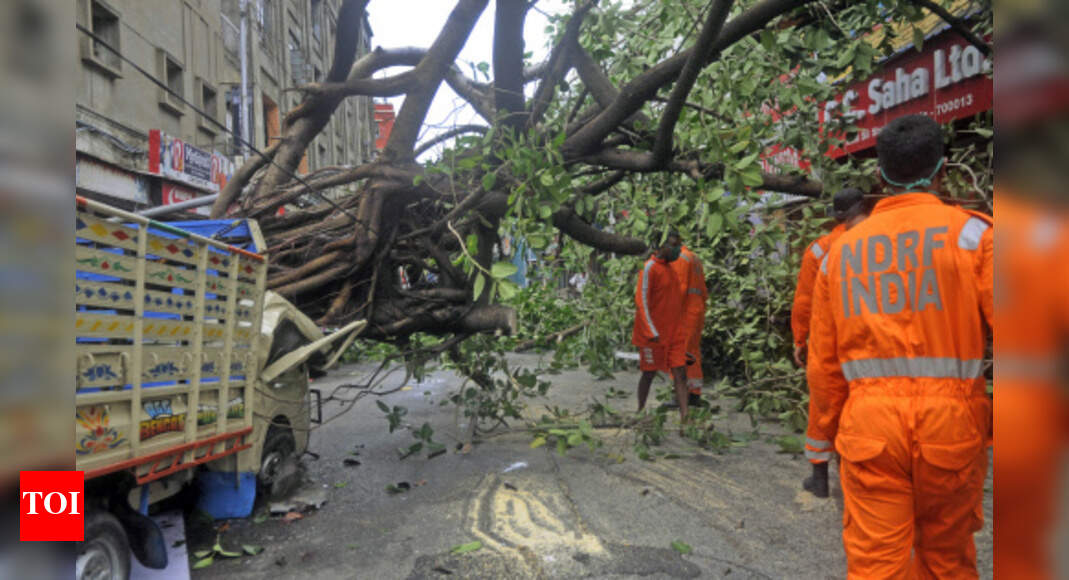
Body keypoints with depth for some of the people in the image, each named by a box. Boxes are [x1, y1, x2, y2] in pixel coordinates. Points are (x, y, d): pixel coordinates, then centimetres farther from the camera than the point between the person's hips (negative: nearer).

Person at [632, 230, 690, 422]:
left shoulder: (669, 268, 15)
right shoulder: (649, 268, -12)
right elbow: (641, 301, -17)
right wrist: (652, 332, -22)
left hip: (674, 333, 7)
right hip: (653, 335, -7)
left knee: (680, 374, -2)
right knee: (649, 374, 5)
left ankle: (684, 417, -4)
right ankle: (640, 412, 23)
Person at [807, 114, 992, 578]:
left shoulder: (841, 249, 7)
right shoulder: (970, 232, -1)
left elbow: (822, 360, 7)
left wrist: (830, 431, 18)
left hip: (868, 419, 1)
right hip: (950, 417, 0)